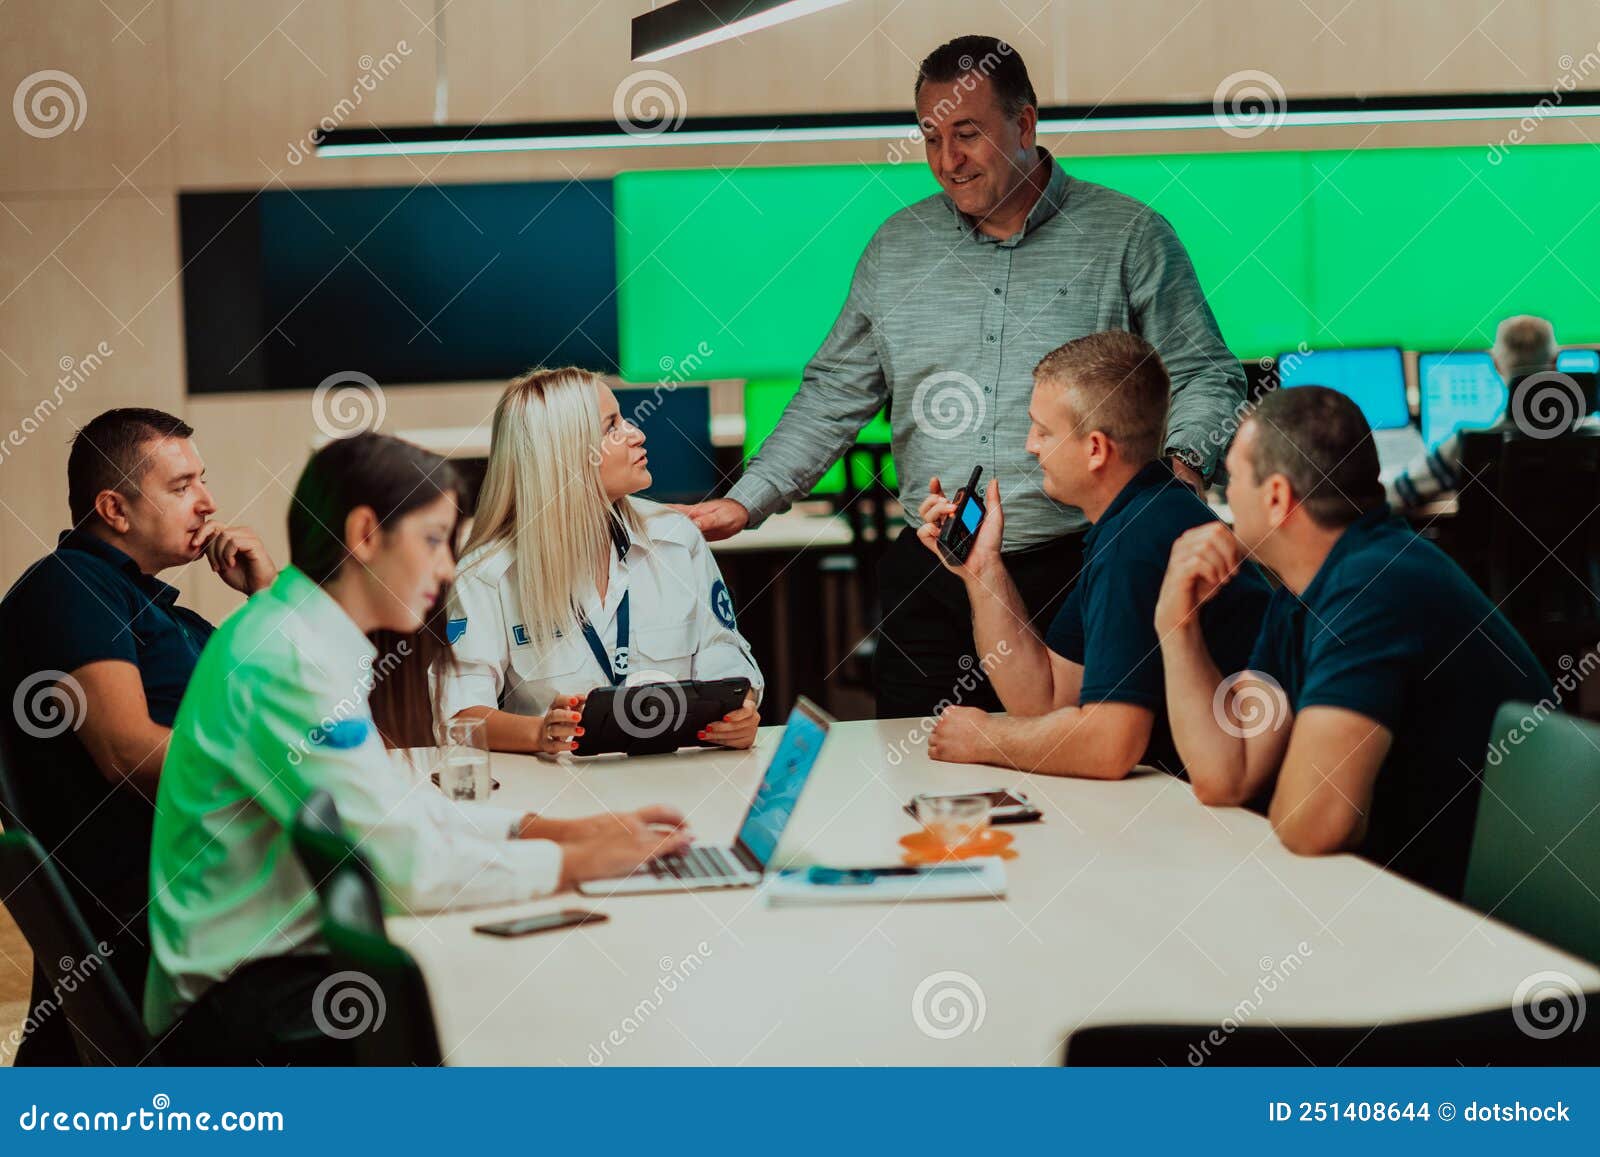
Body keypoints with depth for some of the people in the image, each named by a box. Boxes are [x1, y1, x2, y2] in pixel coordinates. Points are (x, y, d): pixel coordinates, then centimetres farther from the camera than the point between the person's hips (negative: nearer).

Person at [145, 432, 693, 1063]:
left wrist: (551, 828, 5)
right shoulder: (291, 665, -21)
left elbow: (397, 802, 16)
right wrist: (574, 860, -12)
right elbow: (413, 868, -23)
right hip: (242, 1000, -9)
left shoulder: (303, 636, 9)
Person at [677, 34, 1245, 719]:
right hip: (928, 582, 3)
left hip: (1076, 572, -3)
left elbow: (1205, 376, 2)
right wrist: (746, 502, 7)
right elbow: (835, 395, 16)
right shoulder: (895, 249, 12)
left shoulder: (1129, 237, 1)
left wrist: (1182, 462, -18)